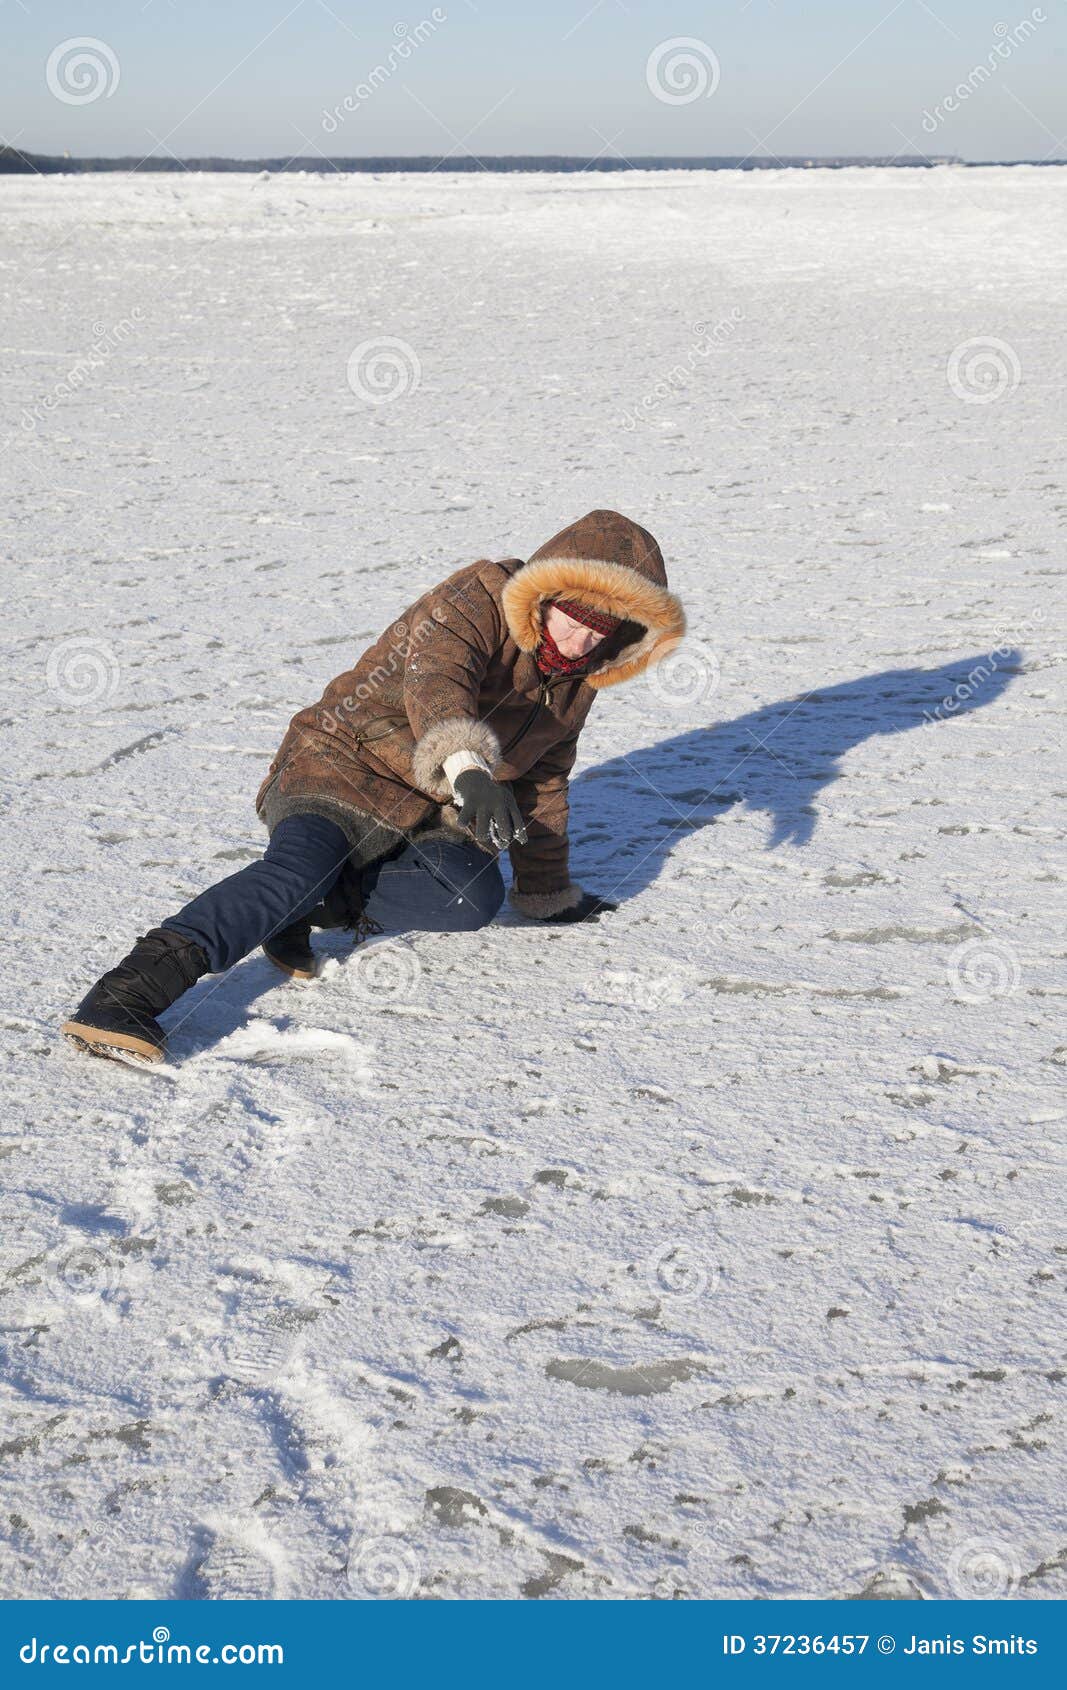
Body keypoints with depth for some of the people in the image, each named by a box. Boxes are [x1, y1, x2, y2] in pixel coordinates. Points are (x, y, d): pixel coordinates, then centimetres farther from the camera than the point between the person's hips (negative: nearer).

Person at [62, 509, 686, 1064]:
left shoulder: (577, 680, 9)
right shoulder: (476, 602, -15)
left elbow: (543, 781, 23)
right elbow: (435, 685, -37)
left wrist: (547, 892, 28)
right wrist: (470, 769, -57)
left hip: (429, 815, 7)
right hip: (344, 769, -6)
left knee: (478, 896, -26)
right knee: (300, 866, -36)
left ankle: (309, 907, -20)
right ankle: (132, 991, -44)